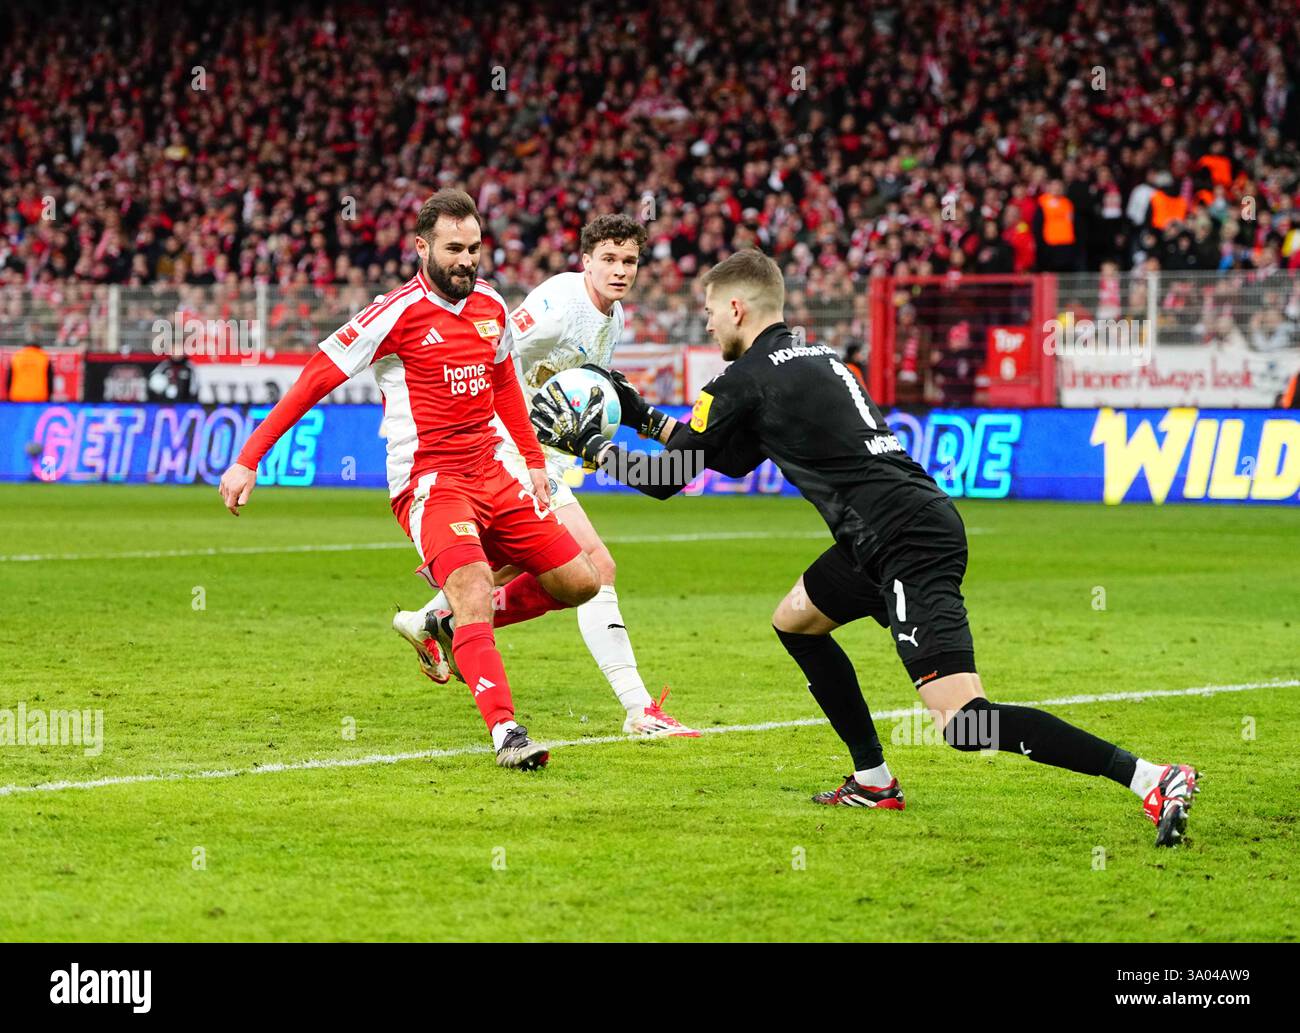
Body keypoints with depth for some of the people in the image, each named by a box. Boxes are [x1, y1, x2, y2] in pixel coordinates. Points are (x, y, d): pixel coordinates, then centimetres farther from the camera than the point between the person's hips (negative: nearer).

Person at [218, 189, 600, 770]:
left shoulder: (490, 306, 9)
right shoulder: (397, 313, -12)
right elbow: (314, 380, -9)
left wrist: (534, 460, 28)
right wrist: (248, 460, -12)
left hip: (491, 475, 7)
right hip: (427, 480, -7)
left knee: (579, 582, 6)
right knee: (474, 588, -29)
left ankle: (453, 625, 23)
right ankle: (506, 733, -35)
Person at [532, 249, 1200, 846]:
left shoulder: (749, 379, -4)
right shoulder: (815, 358, 23)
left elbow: (663, 478, 2)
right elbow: (732, 460, 36)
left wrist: (589, 445, 16)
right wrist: (645, 419, 38)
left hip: (907, 547, -10)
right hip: (918, 521, 10)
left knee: (963, 721, -17)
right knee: (795, 619, 27)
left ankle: (1150, 779, -27)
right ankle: (874, 782, 28)